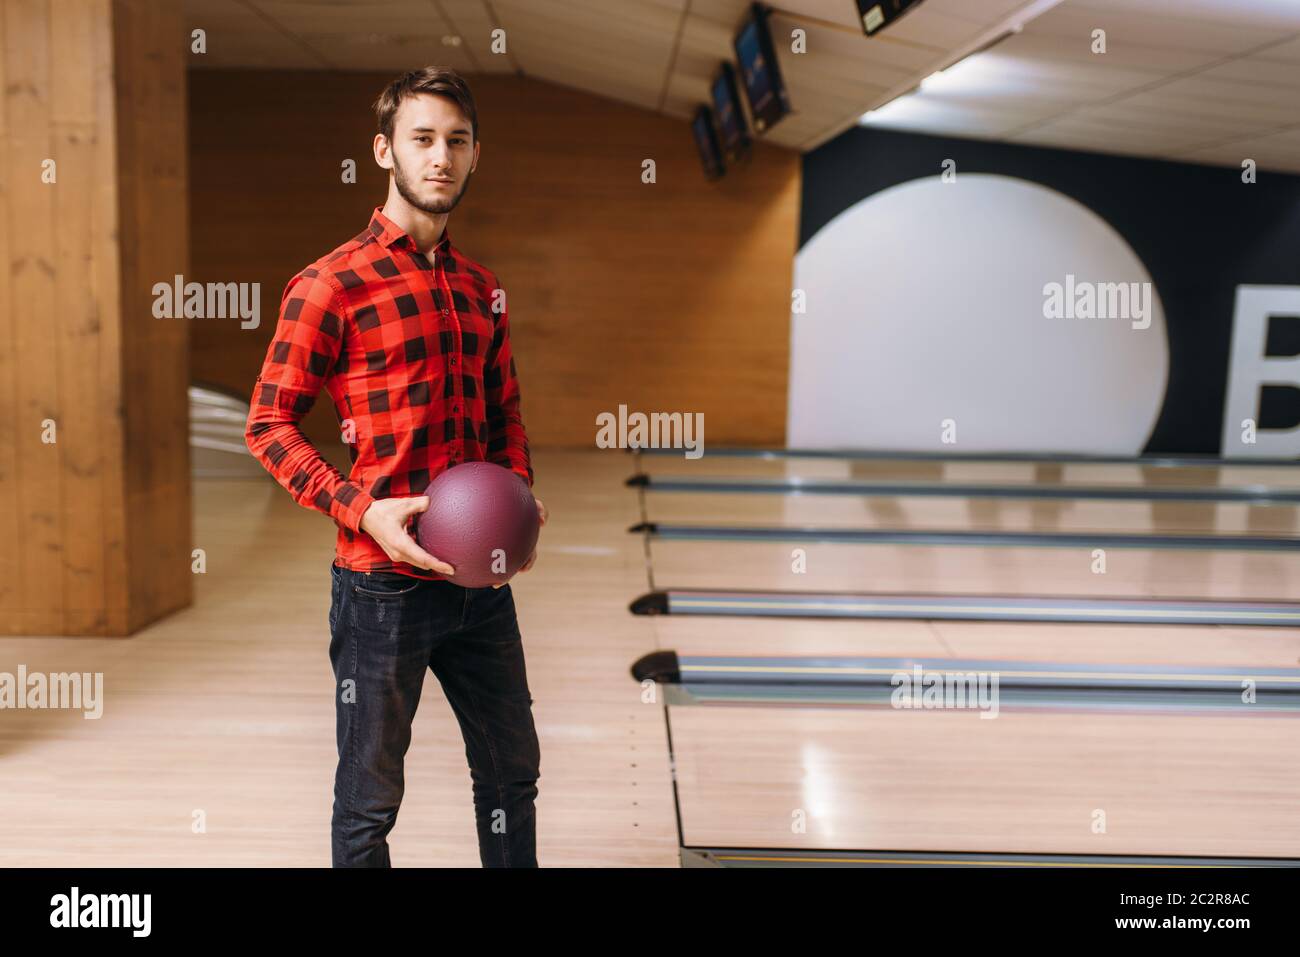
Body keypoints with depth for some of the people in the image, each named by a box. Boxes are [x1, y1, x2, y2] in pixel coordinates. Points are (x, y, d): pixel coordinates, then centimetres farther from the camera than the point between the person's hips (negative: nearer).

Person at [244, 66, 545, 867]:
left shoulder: (483, 288, 10)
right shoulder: (332, 284, -9)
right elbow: (269, 424, -9)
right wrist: (363, 510, -20)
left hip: (482, 579, 6)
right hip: (384, 583, -6)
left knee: (512, 772, 19)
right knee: (370, 799, 10)